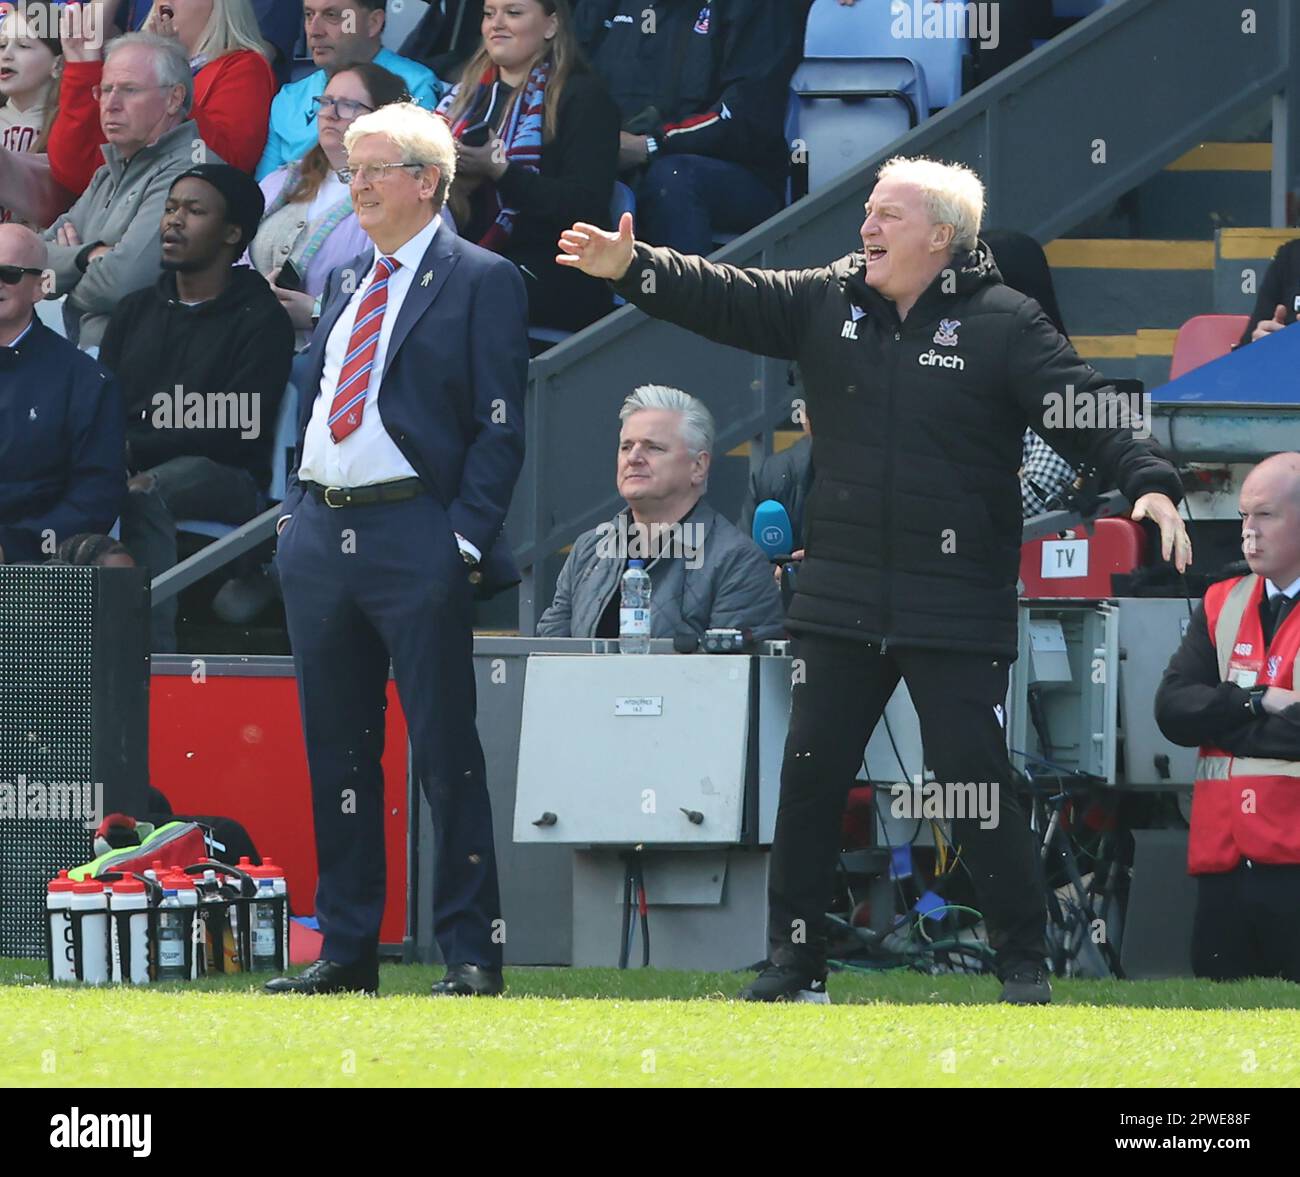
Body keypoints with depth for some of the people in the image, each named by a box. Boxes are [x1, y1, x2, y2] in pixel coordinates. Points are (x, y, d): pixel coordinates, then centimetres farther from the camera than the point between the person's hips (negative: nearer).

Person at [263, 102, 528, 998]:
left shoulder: (482, 283, -2)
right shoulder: (347, 284, 18)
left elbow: (500, 424, -7)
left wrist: (465, 539, -14)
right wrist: (295, 512, 12)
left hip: (415, 538, -7)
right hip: (319, 536, 7)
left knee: (445, 753, -4)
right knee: (336, 751, 9)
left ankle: (472, 952, 0)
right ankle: (347, 950, 14)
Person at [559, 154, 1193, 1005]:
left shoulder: (1003, 323, -7)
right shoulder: (827, 303, 8)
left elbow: (1086, 414, -13)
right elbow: (726, 299, 3)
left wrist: (1148, 483, -29)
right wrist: (632, 268, -12)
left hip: (959, 609, -5)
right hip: (841, 599, 5)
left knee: (976, 782, -4)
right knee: (811, 776, 5)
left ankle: (1025, 962, 6)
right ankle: (797, 963, 14)